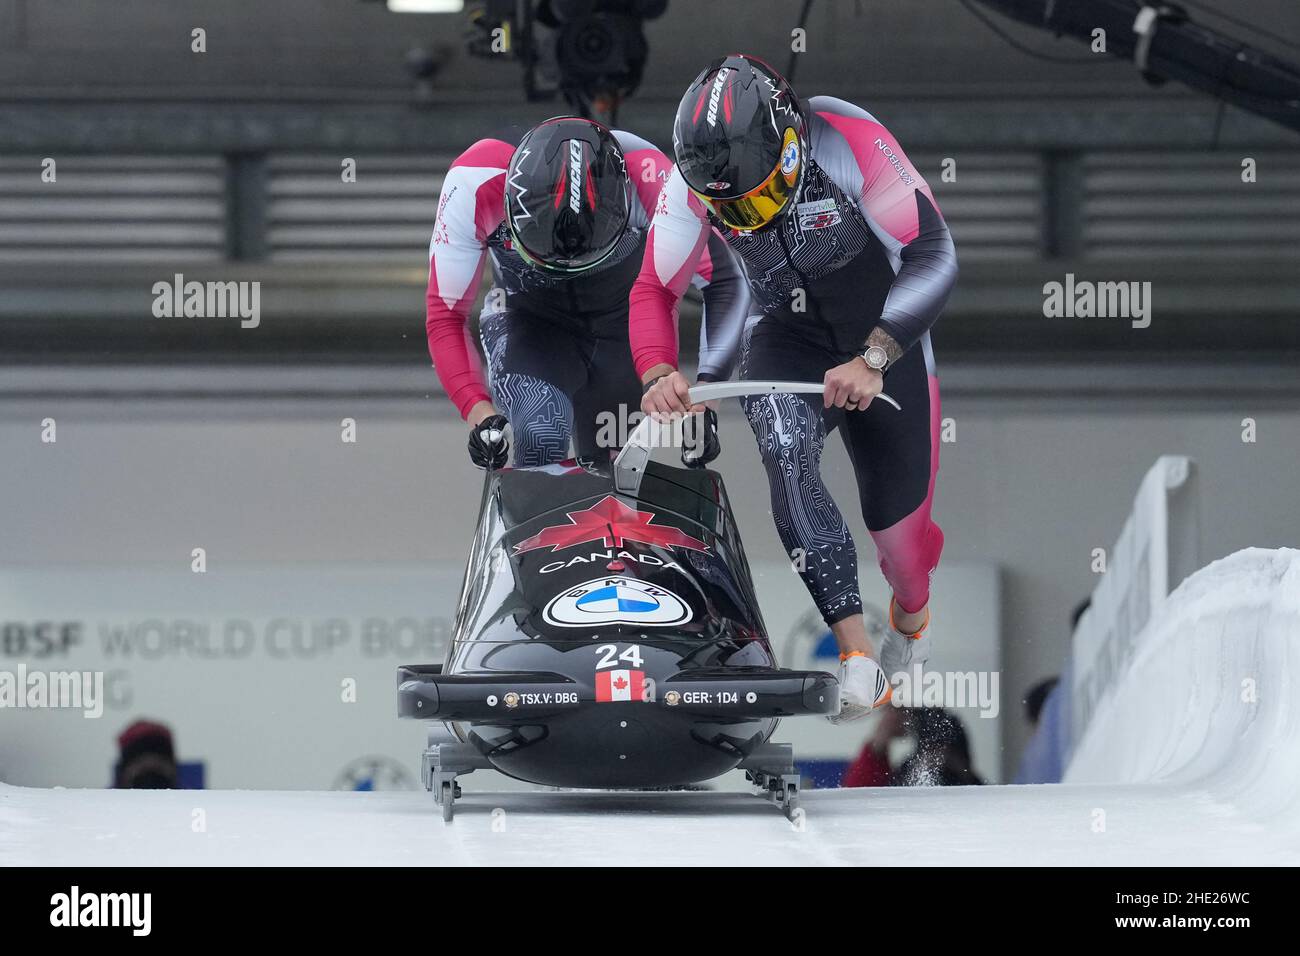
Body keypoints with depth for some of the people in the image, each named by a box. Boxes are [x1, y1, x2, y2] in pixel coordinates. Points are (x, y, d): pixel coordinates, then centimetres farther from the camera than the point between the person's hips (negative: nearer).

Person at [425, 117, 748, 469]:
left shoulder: (645, 175, -33)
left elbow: (725, 282, -23)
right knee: (541, 431, -28)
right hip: (530, 323, -1)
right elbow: (444, 316, -23)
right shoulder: (474, 183, -32)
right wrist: (478, 408, -38)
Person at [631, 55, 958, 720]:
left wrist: (873, 359, -37)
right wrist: (657, 374, -27)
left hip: (885, 334, -1)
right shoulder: (695, 179, -20)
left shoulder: (848, 138, -31)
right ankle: (854, 651, -35)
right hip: (786, 335, 1)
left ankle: (911, 617, 45)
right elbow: (654, 289, -8)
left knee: (897, 516, 5)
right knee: (784, 446, -32)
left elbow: (934, 255, -28)